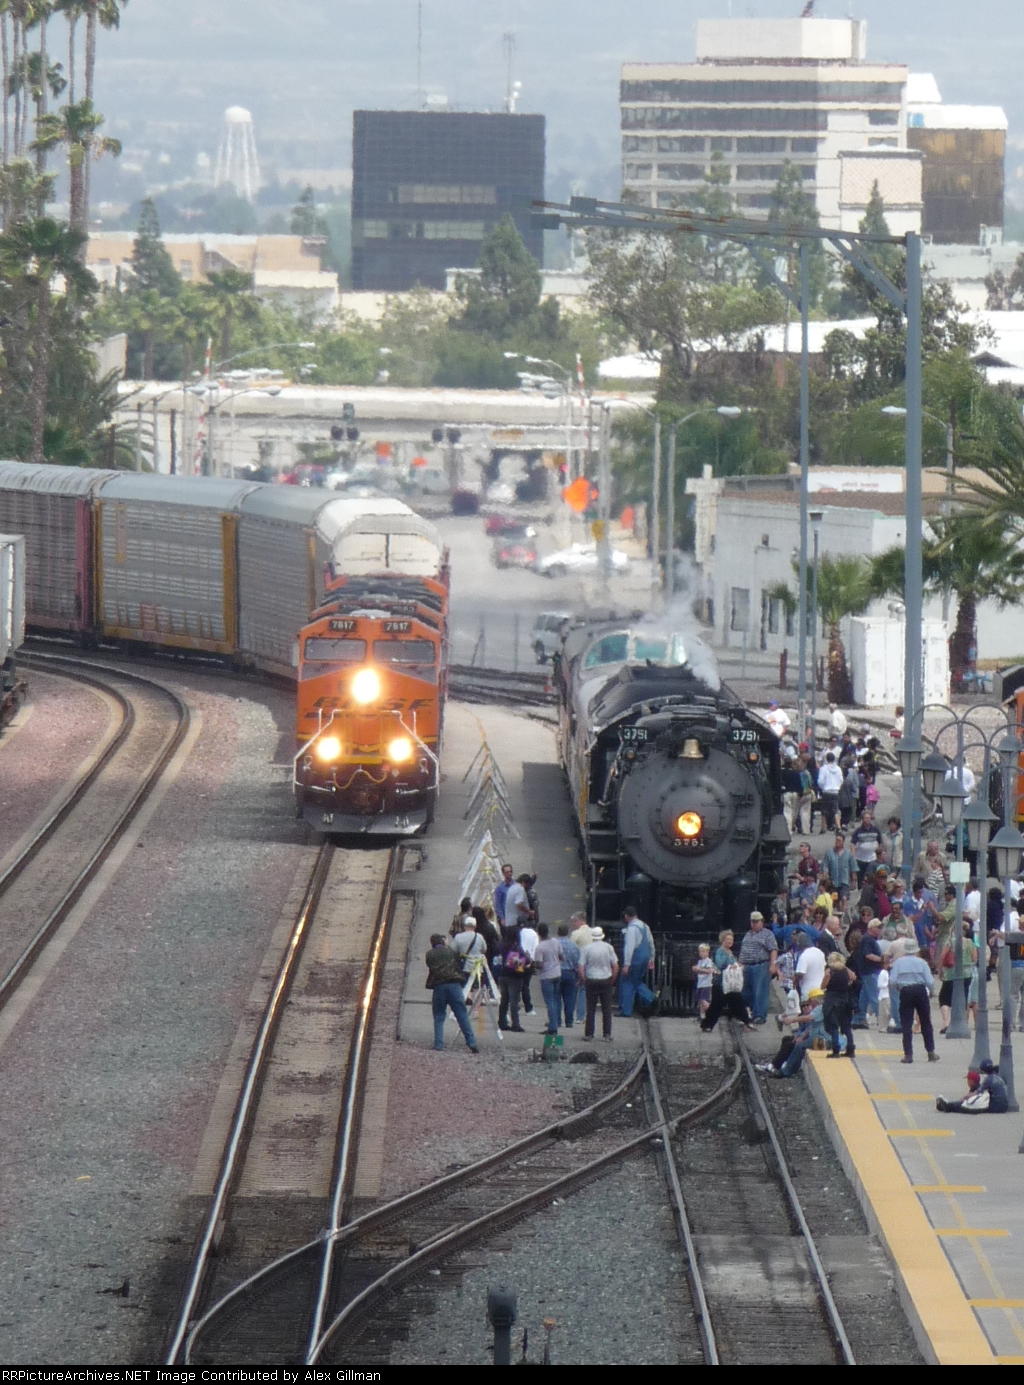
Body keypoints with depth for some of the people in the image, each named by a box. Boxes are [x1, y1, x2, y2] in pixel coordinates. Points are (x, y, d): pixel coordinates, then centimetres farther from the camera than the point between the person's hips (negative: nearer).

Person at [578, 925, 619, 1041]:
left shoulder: (586, 949, -4)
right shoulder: (608, 947, -2)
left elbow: (581, 969, -8)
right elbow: (615, 966, -3)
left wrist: (584, 982, 4)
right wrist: (612, 980, 9)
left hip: (591, 981, -1)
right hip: (606, 981, 1)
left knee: (591, 1009, 5)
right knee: (606, 1009, 7)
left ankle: (589, 1035, 4)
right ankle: (607, 1035, 6)